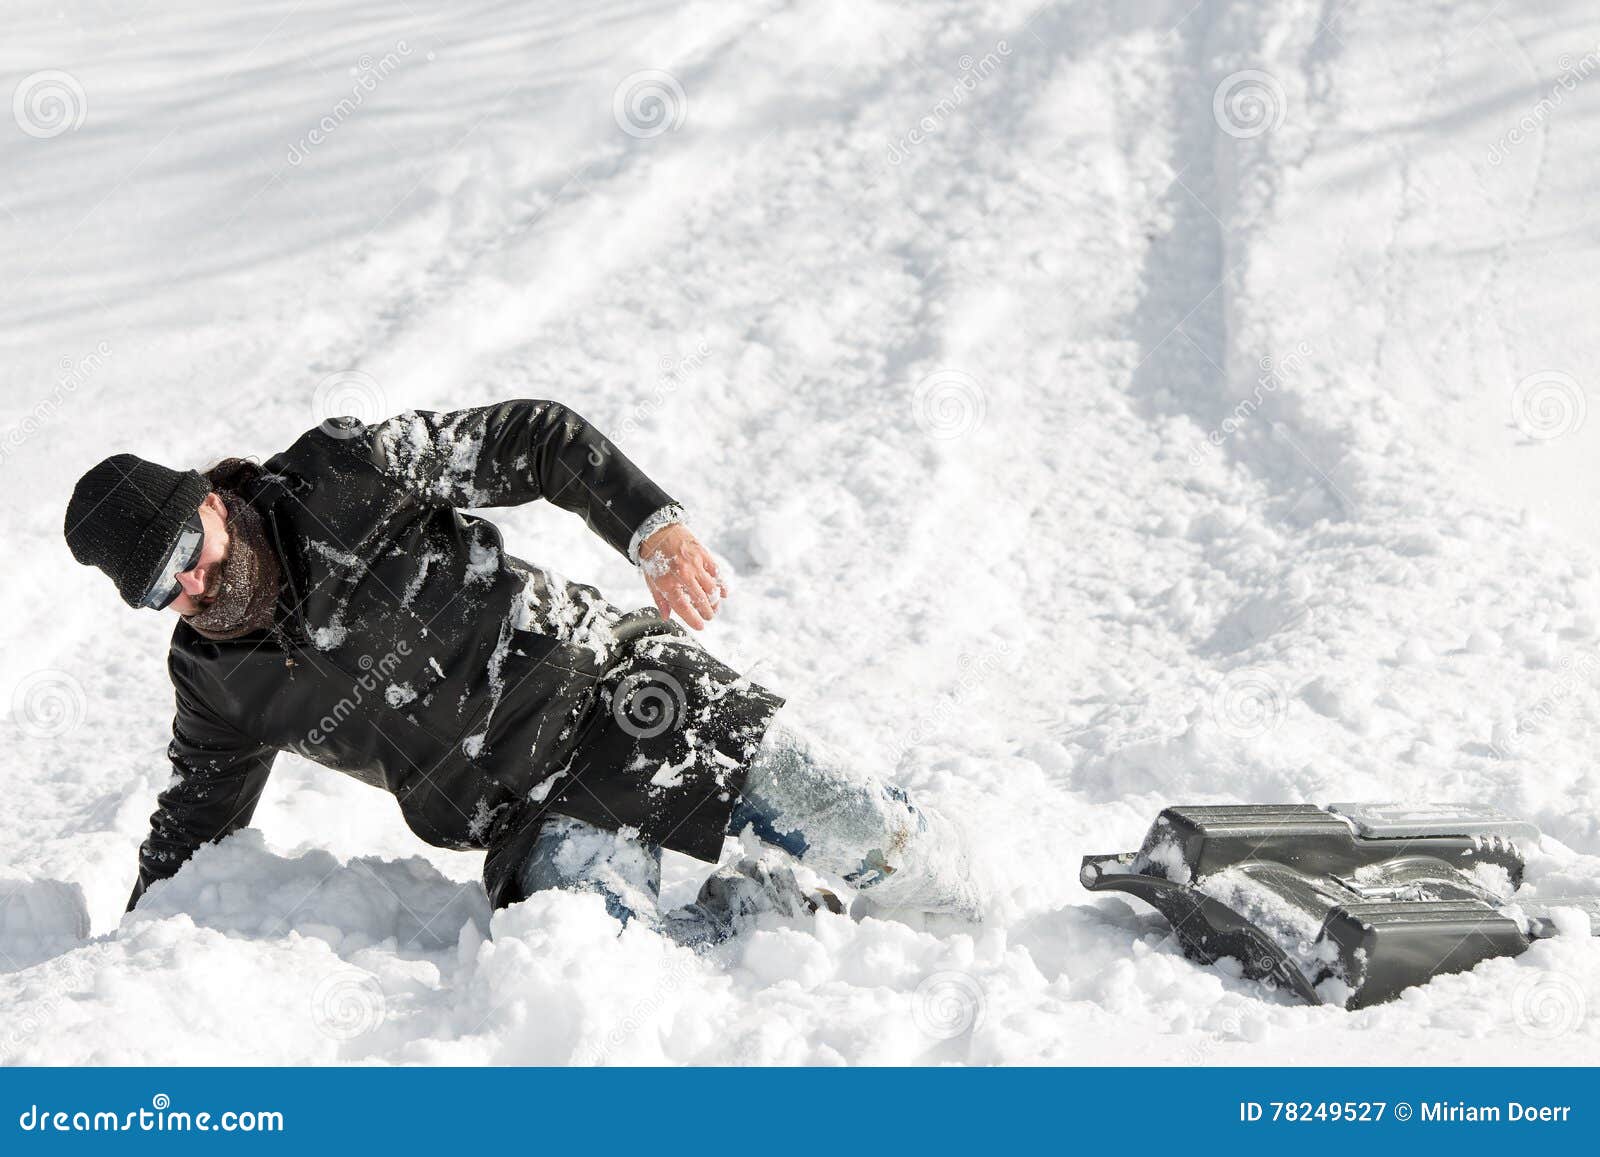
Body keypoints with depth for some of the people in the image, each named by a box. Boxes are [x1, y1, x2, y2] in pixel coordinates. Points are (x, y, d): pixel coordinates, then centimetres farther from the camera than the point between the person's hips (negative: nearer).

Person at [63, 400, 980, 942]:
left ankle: (976, 947, 19)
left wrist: (650, 525, -21)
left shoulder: (344, 475, -8)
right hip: (536, 823, 3)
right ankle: (763, 909, 0)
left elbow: (534, 440, -7)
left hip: (611, 687, -3)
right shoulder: (216, 684, 5)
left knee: (880, 841, -14)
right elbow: (192, 830, 20)